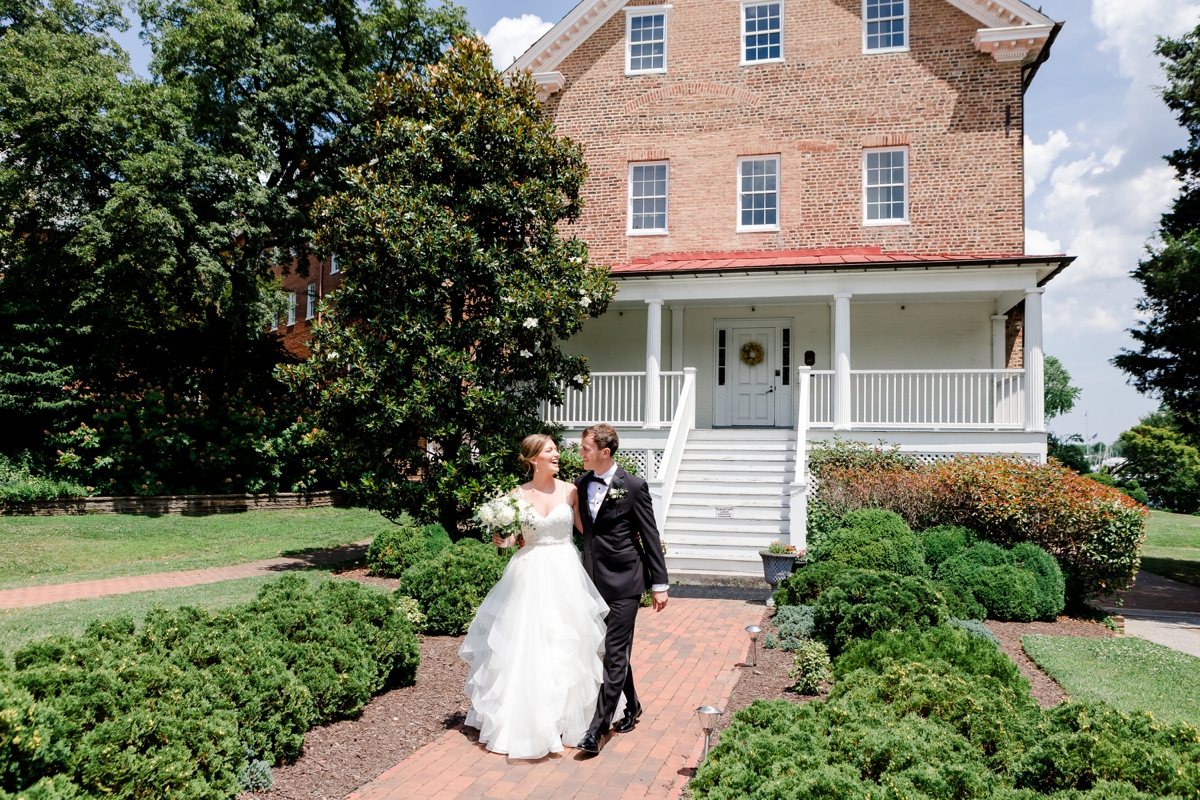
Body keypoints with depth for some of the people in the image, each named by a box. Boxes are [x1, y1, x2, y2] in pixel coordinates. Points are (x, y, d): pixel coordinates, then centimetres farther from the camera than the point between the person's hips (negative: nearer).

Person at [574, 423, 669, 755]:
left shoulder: (633, 486, -10)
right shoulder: (581, 484, 6)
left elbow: (650, 537, -7)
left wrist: (659, 584, -7)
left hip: (623, 581, -6)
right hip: (594, 580, 6)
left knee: (615, 654, -4)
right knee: (614, 649, 17)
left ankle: (598, 728, -1)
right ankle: (631, 707, 36)